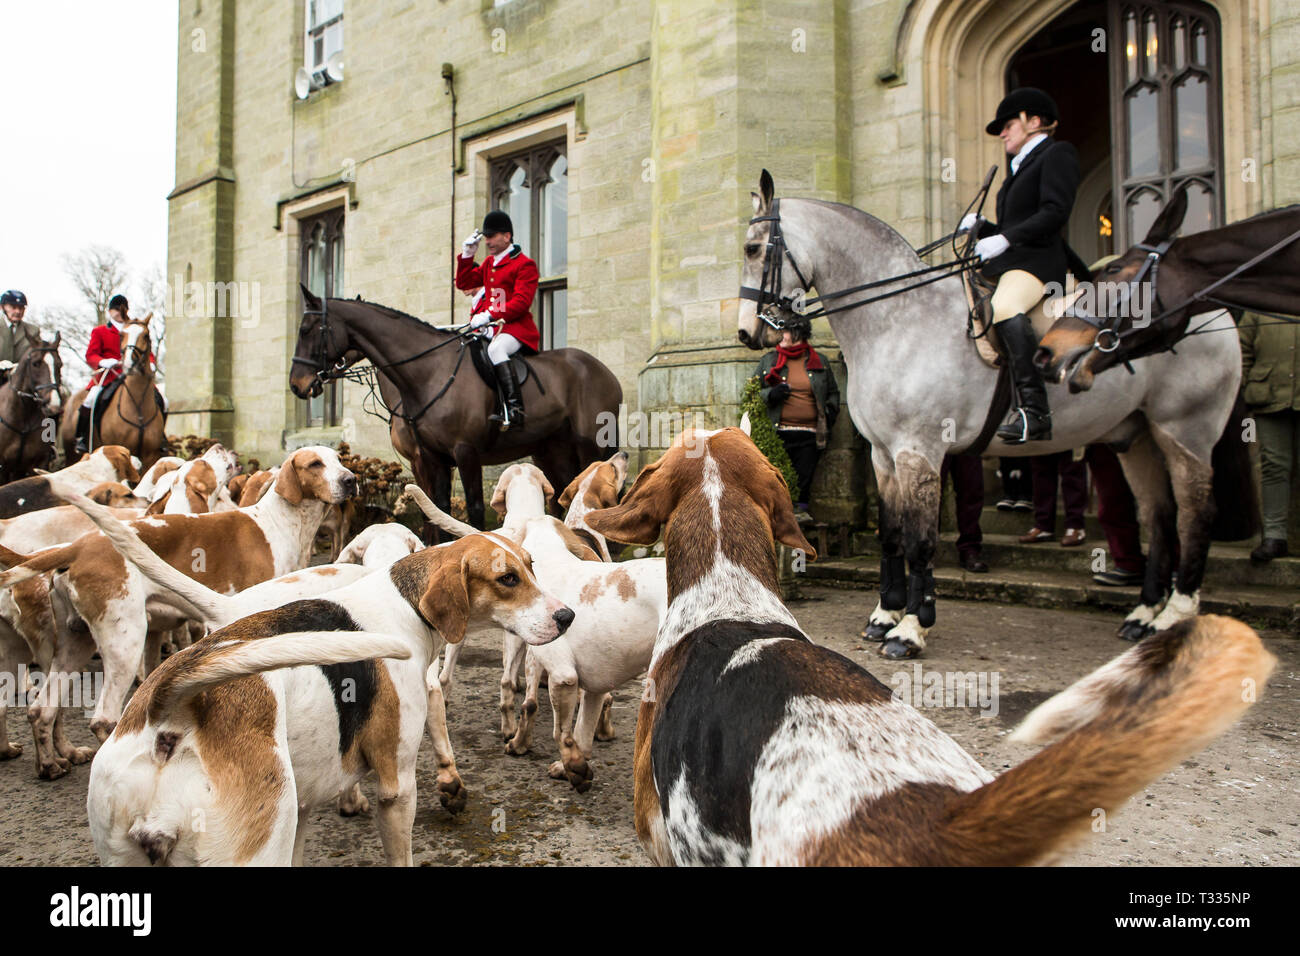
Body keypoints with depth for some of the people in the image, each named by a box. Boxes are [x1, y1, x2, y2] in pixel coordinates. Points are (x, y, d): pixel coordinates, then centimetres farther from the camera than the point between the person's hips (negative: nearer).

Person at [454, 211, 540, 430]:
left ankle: (515, 410, -42)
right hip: (491, 328, 9)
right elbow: (463, 283, 23)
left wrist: (489, 315, -24)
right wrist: (467, 254, 11)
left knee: (495, 349, -37)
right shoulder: (489, 263, 21)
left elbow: (521, 302, -16)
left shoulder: (525, 264, -5)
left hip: (515, 327, -9)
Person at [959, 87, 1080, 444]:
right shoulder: (1020, 167, 29)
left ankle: (1034, 408, -40)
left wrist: (1004, 239, -21)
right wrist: (981, 226, 8)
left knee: (1004, 307, -38)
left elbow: (1055, 212, -13)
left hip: (1036, 258, -10)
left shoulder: (1057, 154, 3)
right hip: (1003, 263, 10)